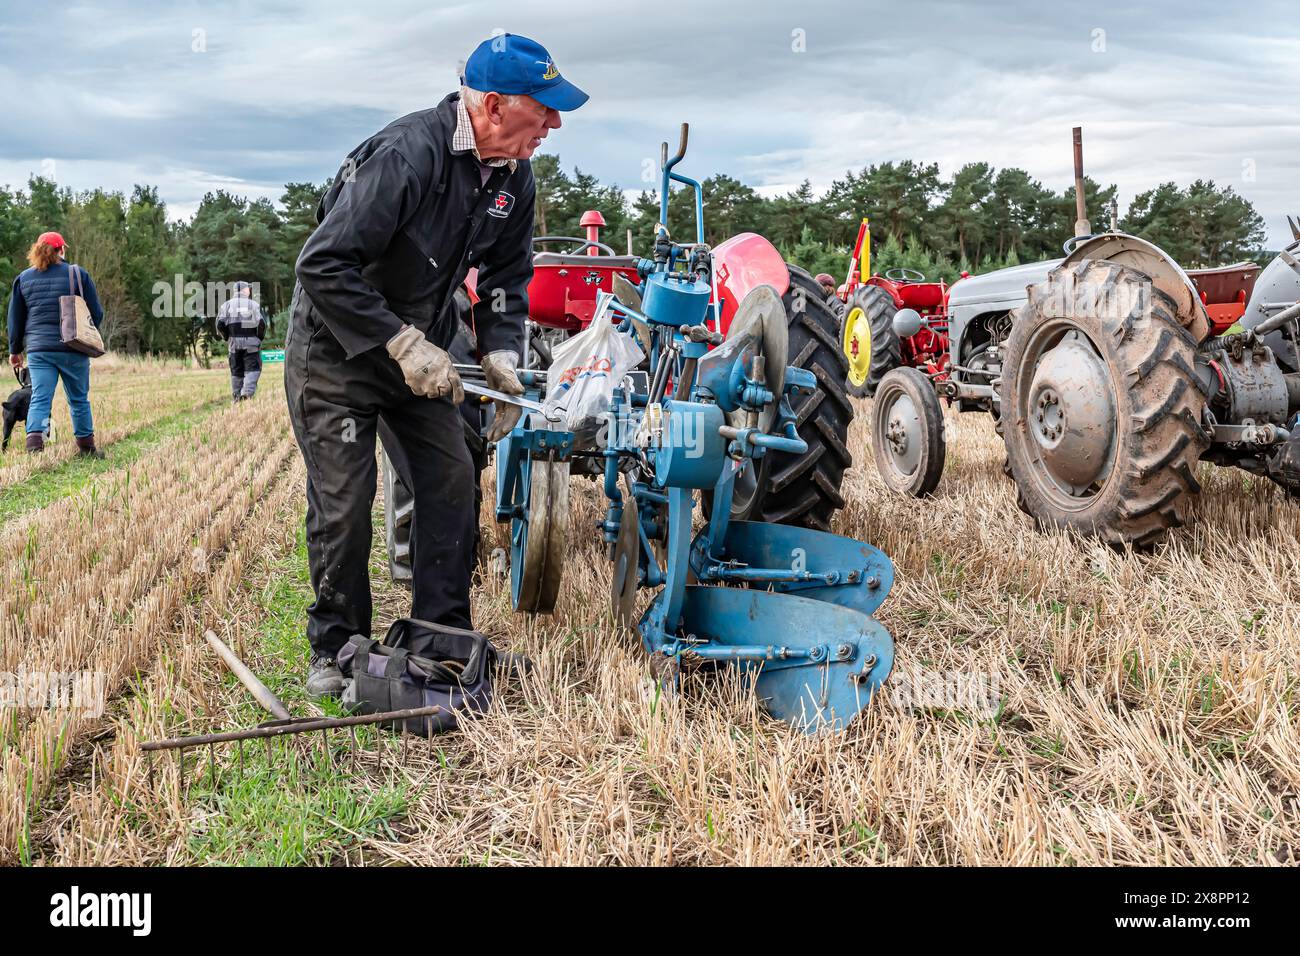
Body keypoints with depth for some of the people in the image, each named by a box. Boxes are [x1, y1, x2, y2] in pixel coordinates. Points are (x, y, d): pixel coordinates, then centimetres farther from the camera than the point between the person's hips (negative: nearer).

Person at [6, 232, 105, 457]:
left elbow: (15, 319, 13)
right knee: (79, 399, 11)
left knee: (40, 398, -1)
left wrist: (15, 350, 22)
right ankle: (86, 447, 20)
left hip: (38, 349, 2)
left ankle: (34, 443, -21)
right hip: (73, 349, -2)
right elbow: (96, 313, 2)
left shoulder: (23, 278, 9)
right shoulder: (77, 274, 0)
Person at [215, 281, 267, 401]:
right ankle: (247, 392, -19)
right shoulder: (253, 304, -3)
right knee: (252, 369, 0)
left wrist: (227, 337, 11)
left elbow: (220, 324, -3)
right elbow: (261, 323, -10)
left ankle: (236, 397, 16)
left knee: (236, 370, 12)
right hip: (251, 342, -3)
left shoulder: (227, 305, 5)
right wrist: (260, 337, 5)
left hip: (234, 342, 3)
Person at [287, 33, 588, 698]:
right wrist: (403, 345, -31)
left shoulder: (513, 178, -4)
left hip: (419, 351, 7)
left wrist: (501, 355, -9)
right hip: (337, 348, -7)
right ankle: (335, 648, 13)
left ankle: (442, 635, 13)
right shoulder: (406, 155, -29)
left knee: (452, 479, 1)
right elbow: (323, 265, -31)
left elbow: (507, 275, 7)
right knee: (344, 501, -5)